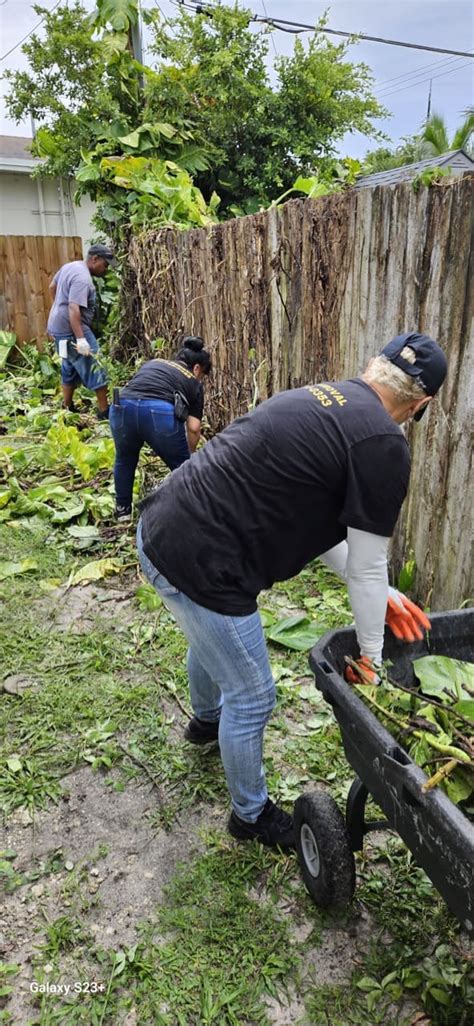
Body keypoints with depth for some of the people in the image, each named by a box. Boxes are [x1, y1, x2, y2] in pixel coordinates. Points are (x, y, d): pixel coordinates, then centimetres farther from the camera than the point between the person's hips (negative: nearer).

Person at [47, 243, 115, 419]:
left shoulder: (70, 266, 11)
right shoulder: (82, 279, -21)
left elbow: (52, 286, 25)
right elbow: (73, 309, -31)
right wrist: (80, 339, -36)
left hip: (58, 327, 10)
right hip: (70, 330, -10)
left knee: (70, 369, 19)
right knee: (94, 369, -6)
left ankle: (67, 408, 26)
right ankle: (104, 411, -4)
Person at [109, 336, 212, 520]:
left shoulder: (152, 363, 35)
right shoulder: (193, 382, 25)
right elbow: (193, 428, 17)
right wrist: (190, 454, 36)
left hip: (123, 407, 4)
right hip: (160, 413, -4)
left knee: (124, 458, 33)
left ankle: (122, 509, 43)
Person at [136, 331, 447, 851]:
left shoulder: (317, 397, 13)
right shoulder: (384, 446, -14)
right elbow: (367, 568, -7)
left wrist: (379, 593, 19)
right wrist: (371, 656, 10)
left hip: (159, 528, 10)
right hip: (197, 563, -10)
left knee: (210, 640, 36)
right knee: (251, 699, 12)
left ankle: (205, 719, 66)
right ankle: (251, 814, 38)